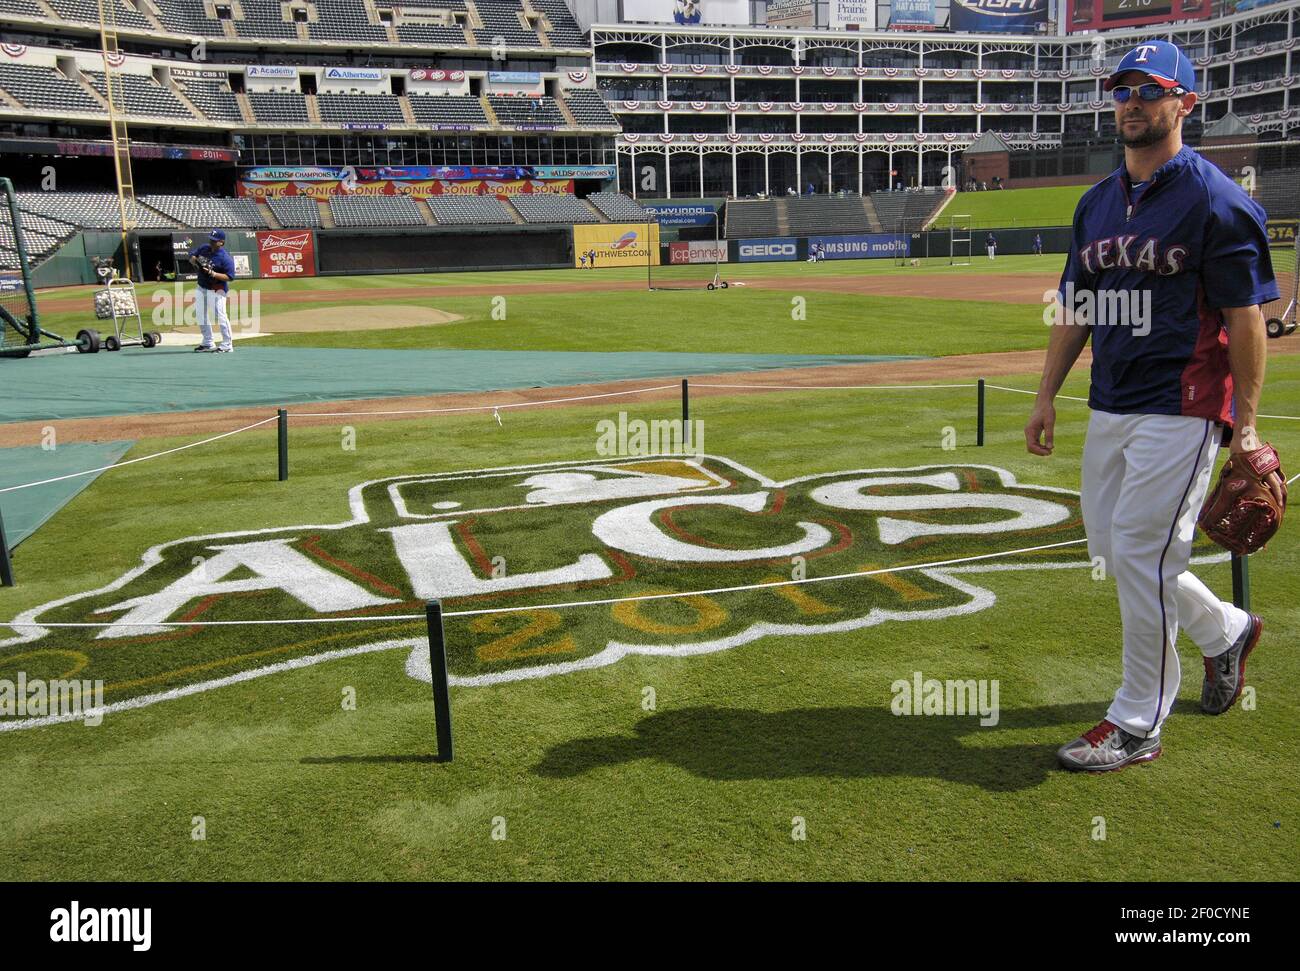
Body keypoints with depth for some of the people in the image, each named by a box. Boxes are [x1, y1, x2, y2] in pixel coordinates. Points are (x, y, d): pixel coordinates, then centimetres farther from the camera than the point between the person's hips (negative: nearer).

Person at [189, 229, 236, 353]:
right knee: (202, 316, 15)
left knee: (220, 316, -12)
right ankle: (207, 343, 28)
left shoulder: (225, 258, -18)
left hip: (217, 290, -8)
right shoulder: (204, 248, 4)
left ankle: (227, 345, -4)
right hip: (201, 288, 8)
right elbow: (192, 254, 17)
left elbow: (230, 276, -21)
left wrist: (214, 274, -31)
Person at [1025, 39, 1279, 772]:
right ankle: (1225, 631, 38)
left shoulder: (1215, 199, -7)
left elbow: (1246, 317, -9)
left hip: (1181, 409, -8)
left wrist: (1246, 422, -13)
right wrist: (1047, 395, 12)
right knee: (1110, 547, 13)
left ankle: (1139, 724, 7)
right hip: (1109, 408, 8)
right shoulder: (1098, 203, 13)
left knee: (1142, 553, -7)